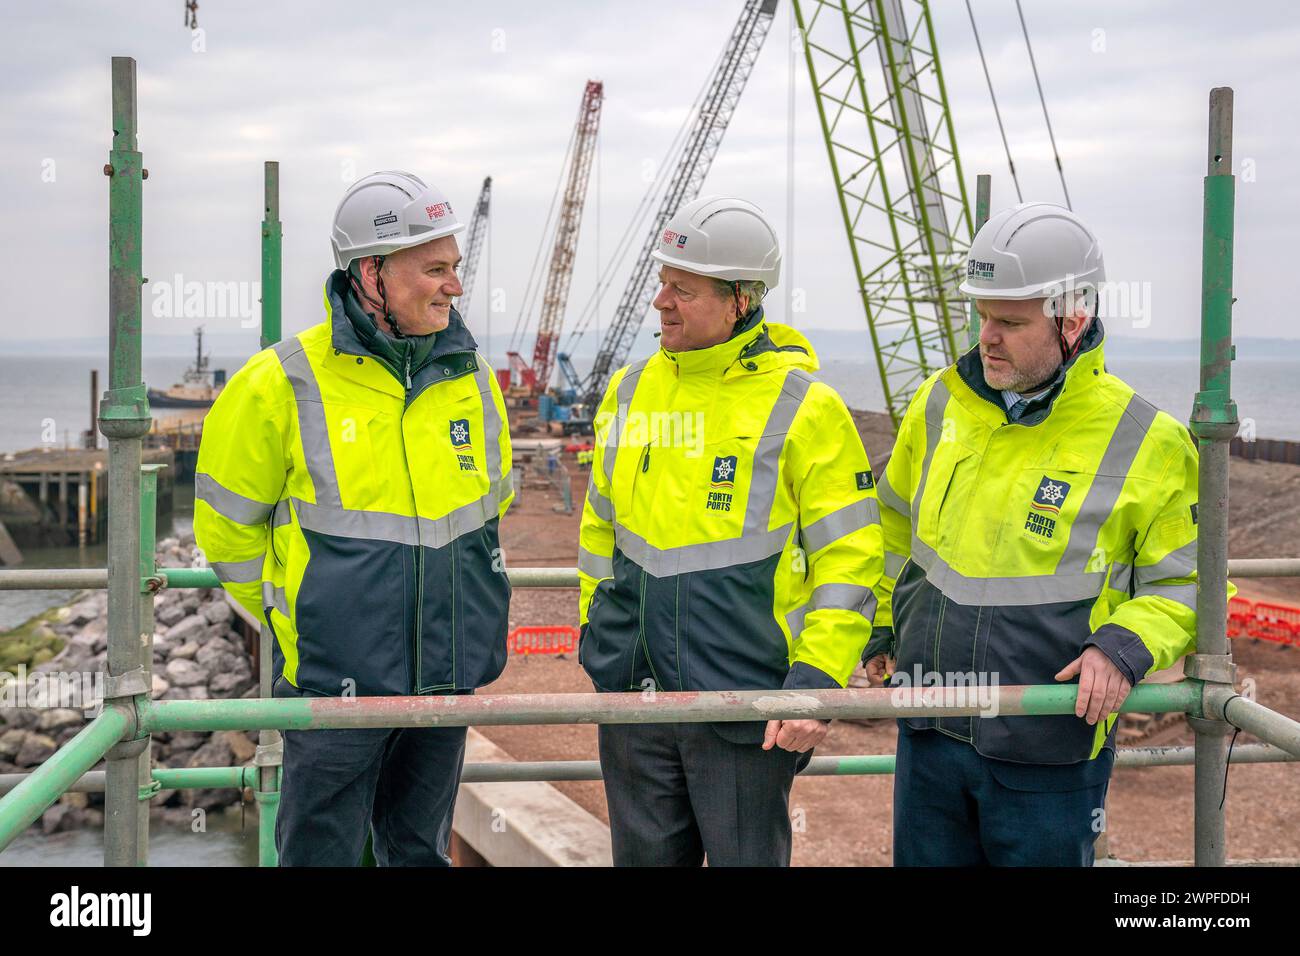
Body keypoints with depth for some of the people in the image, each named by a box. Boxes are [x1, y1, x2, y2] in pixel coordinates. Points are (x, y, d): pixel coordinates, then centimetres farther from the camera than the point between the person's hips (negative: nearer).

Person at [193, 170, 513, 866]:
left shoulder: (472, 379, 4)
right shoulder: (282, 383, -11)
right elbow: (229, 521, 1)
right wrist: (288, 614, 7)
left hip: (451, 678, 5)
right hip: (335, 682, -4)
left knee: (422, 852, 17)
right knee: (322, 855, 5)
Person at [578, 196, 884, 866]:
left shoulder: (802, 407, -10)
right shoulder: (630, 389, 7)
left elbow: (849, 561, -9)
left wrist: (815, 682, -16)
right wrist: (594, 632, 18)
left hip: (743, 703, -5)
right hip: (633, 689, 5)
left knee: (744, 858, 7)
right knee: (645, 858, 16)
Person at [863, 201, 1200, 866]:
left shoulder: (1146, 444, -9)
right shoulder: (940, 404, 3)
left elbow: (1184, 584, -3)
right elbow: (897, 527, 20)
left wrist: (1124, 646, -20)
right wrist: (881, 630, 24)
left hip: (1049, 753, -4)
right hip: (929, 733, 4)